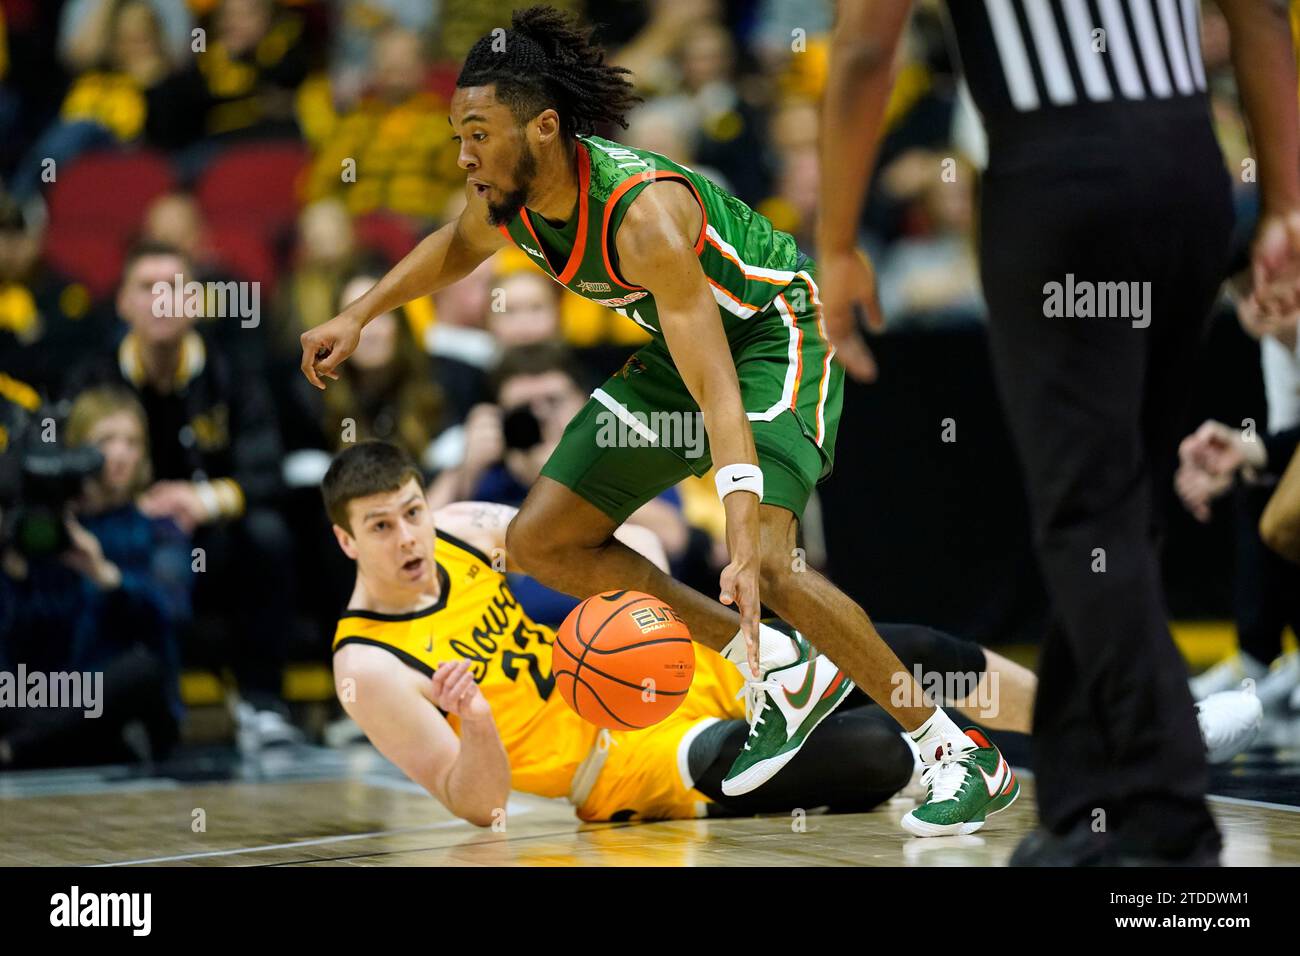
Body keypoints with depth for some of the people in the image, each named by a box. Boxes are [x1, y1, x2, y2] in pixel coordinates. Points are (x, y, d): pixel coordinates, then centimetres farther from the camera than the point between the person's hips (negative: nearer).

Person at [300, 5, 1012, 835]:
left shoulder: (645, 213, -36)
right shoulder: (509, 192, -12)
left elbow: (719, 394, -41)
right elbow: (460, 245, 17)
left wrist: (744, 544, -49)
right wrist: (359, 316, 9)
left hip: (777, 331, -9)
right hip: (682, 346, 9)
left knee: (764, 562, -29)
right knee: (541, 541, 4)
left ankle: (954, 748, -15)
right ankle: (783, 672, 9)